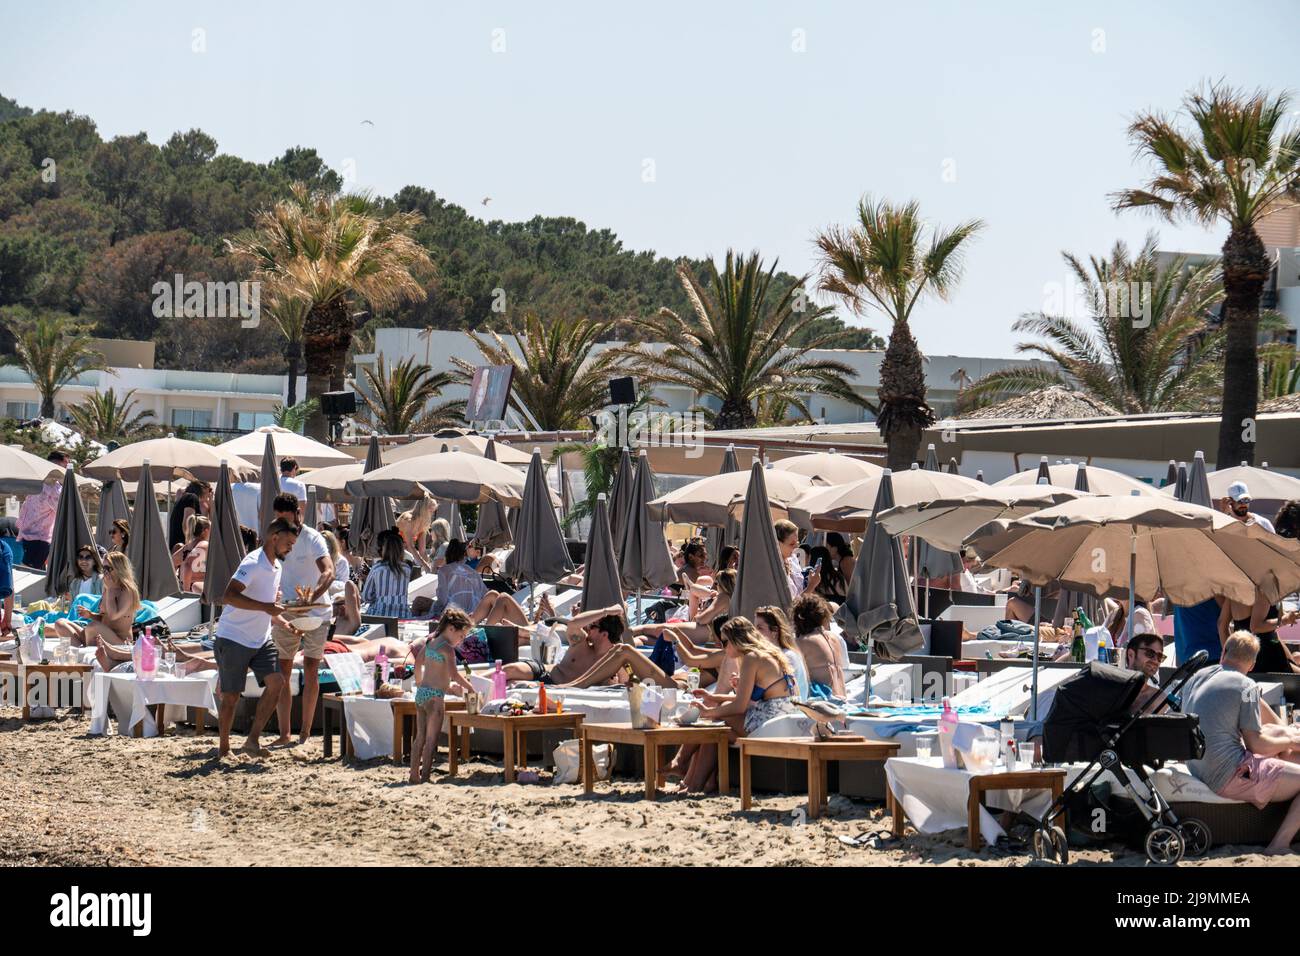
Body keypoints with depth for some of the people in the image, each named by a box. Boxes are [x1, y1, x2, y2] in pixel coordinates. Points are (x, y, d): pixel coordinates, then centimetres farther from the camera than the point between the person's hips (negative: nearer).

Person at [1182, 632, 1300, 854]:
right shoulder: (1245, 686, -12)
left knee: (1279, 732, 24)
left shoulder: (1196, 677, 12)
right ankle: (1280, 843, -12)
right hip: (1231, 776, -9)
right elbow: (1256, 744, -12)